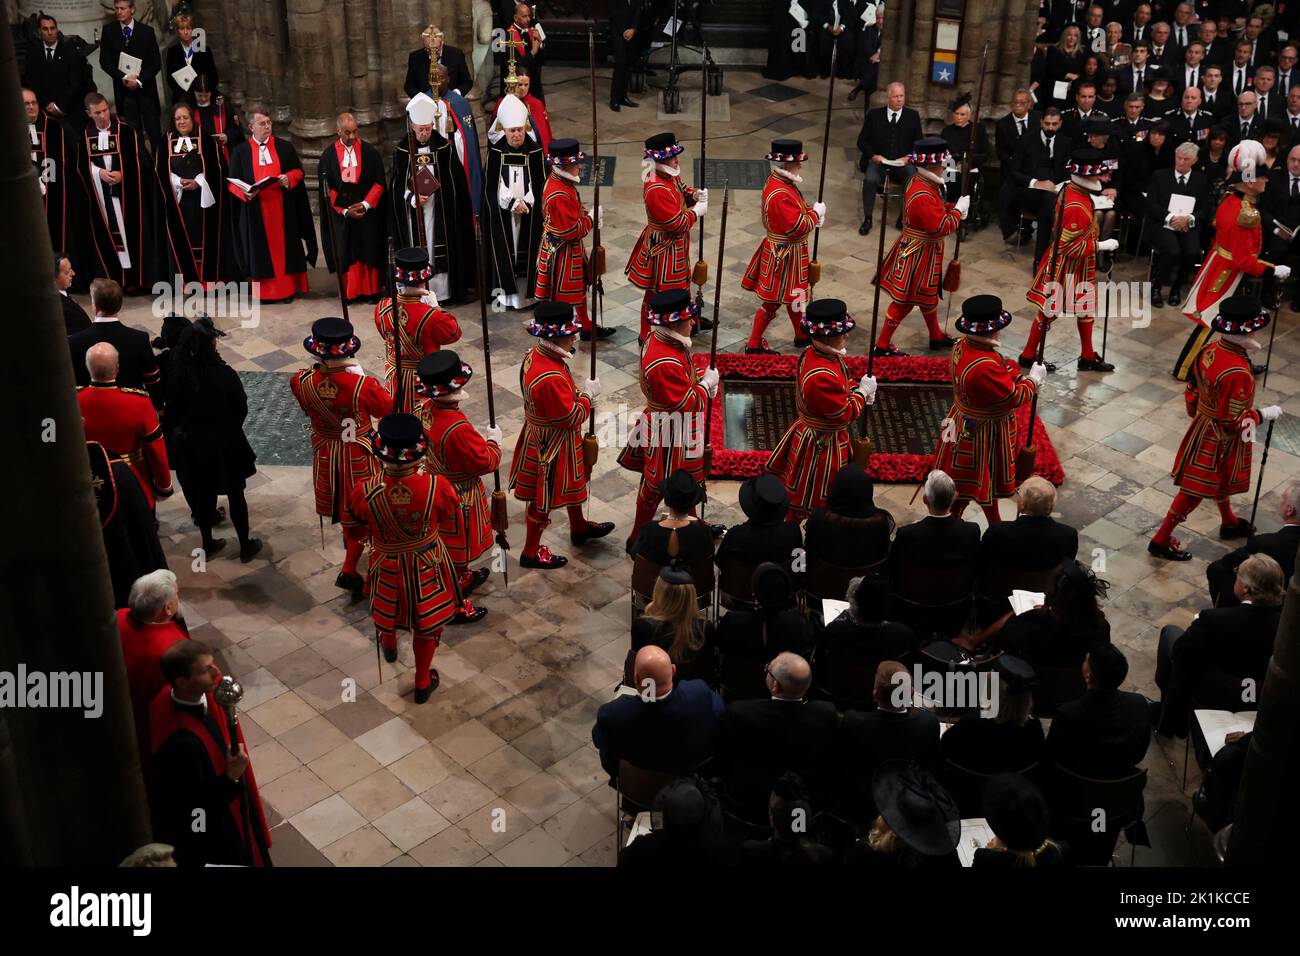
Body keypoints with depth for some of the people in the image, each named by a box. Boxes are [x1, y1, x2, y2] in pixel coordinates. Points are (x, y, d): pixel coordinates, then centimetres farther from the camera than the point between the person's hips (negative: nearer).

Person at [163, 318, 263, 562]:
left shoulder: (176, 374, -15)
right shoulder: (224, 375, -23)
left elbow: (173, 409, -3)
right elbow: (241, 409, -10)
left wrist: (190, 428, 13)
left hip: (191, 444, 3)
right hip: (223, 444, -3)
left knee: (201, 495, 21)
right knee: (235, 495, 14)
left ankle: (208, 543, 36)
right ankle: (246, 546, 26)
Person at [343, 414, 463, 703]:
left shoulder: (364, 492, -32)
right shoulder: (436, 487, -34)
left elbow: (355, 532, -11)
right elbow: (450, 509, -8)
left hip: (387, 565, 1)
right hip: (427, 565, -1)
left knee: (388, 607, 34)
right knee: (426, 621, 24)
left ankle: (388, 645, 65)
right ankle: (423, 682, 42)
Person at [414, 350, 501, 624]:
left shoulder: (423, 409, -12)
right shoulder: (458, 429, -38)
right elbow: (485, 462, -26)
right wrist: (493, 441, -8)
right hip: (457, 498, -8)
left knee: (444, 542, 29)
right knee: (457, 549, 11)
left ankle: (462, 578, 54)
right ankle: (453, 607, 27)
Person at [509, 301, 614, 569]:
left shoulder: (535, 355, -7)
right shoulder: (551, 378, -37)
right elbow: (571, 417, -27)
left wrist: (577, 394, 0)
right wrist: (588, 395, -14)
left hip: (540, 434, 10)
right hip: (552, 446, -10)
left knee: (572, 483, 30)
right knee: (544, 499, 10)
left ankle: (579, 527, 53)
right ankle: (531, 552, 28)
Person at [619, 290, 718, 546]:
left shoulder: (662, 339, -6)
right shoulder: (664, 363, -36)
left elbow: (682, 374, 11)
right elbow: (684, 402, -27)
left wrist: (701, 377, -6)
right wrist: (706, 384, -14)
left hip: (678, 426, 10)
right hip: (670, 432, -10)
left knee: (685, 478, 26)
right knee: (656, 486, 8)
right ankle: (637, 539, 25)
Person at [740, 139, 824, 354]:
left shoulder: (778, 181, 2)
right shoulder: (781, 195, -30)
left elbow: (794, 211, 16)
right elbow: (797, 227, -30)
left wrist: (812, 212, -1)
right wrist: (816, 213, -14)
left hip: (788, 252, 11)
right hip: (784, 256, -11)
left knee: (793, 295, 24)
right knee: (773, 301, 3)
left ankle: (802, 335, 40)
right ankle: (754, 344, 17)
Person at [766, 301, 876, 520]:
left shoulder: (813, 353, -5)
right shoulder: (822, 377, -36)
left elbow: (835, 388, 13)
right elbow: (845, 415, -25)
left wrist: (855, 388, -4)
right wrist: (862, 392, -11)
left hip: (808, 434, 10)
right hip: (821, 446, -10)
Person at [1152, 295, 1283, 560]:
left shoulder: (1210, 350, -8)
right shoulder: (1237, 373, -34)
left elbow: (1192, 391, 5)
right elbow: (1233, 422, -27)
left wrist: (1196, 416, 19)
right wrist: (1264, 414, -14)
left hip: (1203, 427, 9)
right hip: (1219, 441, -9)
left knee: (1221, 480, 30)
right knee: (1195, 490, 6)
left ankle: (1229, 523, 53)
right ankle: (1161, 540, 17)